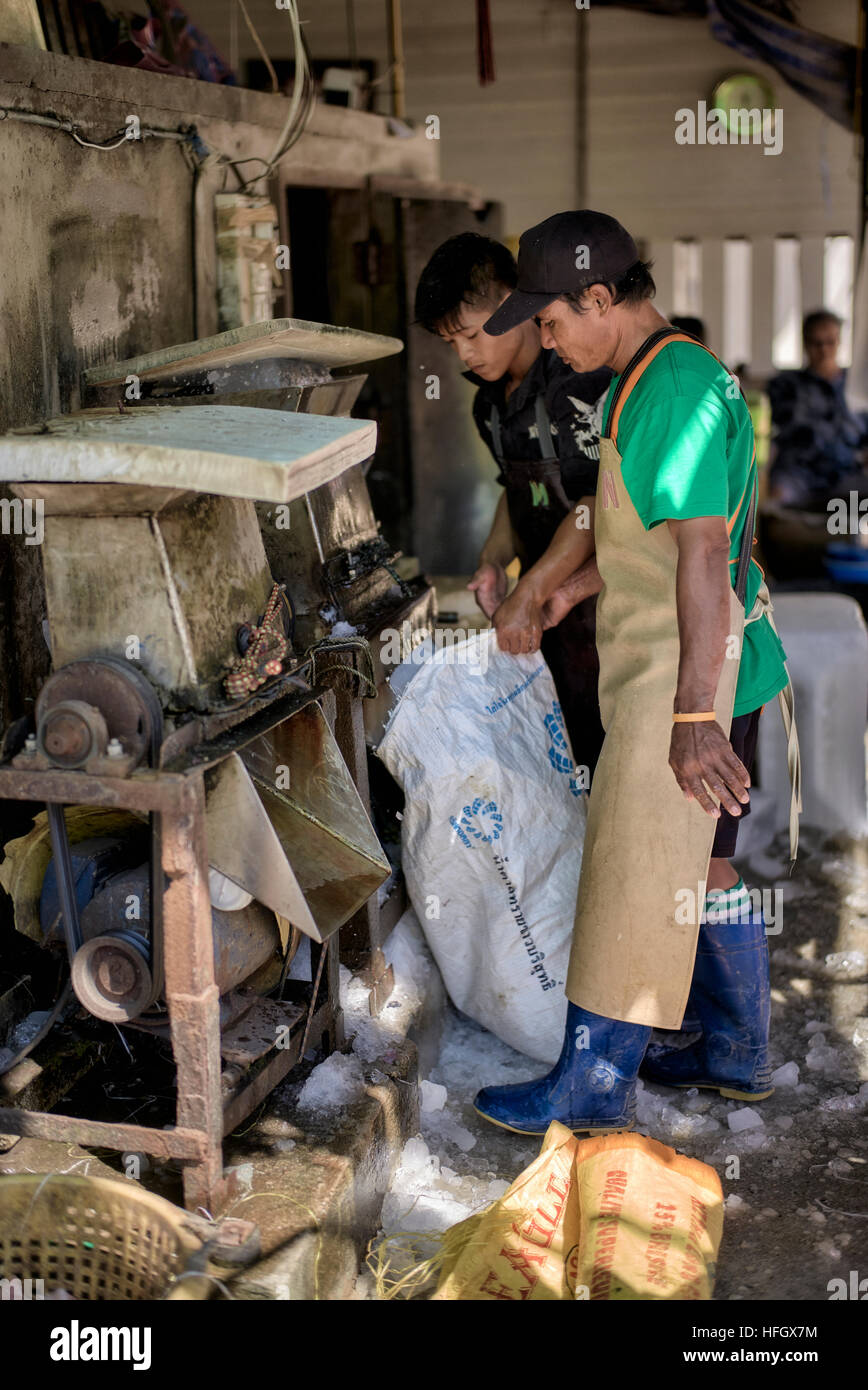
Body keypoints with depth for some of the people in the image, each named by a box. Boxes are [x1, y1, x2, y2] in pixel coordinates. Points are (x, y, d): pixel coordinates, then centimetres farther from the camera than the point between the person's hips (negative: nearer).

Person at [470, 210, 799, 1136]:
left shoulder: (677, 389, -19)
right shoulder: (653, 382, 13)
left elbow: (704, 556, -26)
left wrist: (695, 715, -28)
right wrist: (543, 595, 23)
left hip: (685, 679, -10)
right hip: (679, 675, 10)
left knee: (634, 883, 0)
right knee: (700, 866, 18)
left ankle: (594, 1086, 13)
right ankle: (736, 1053, 33)